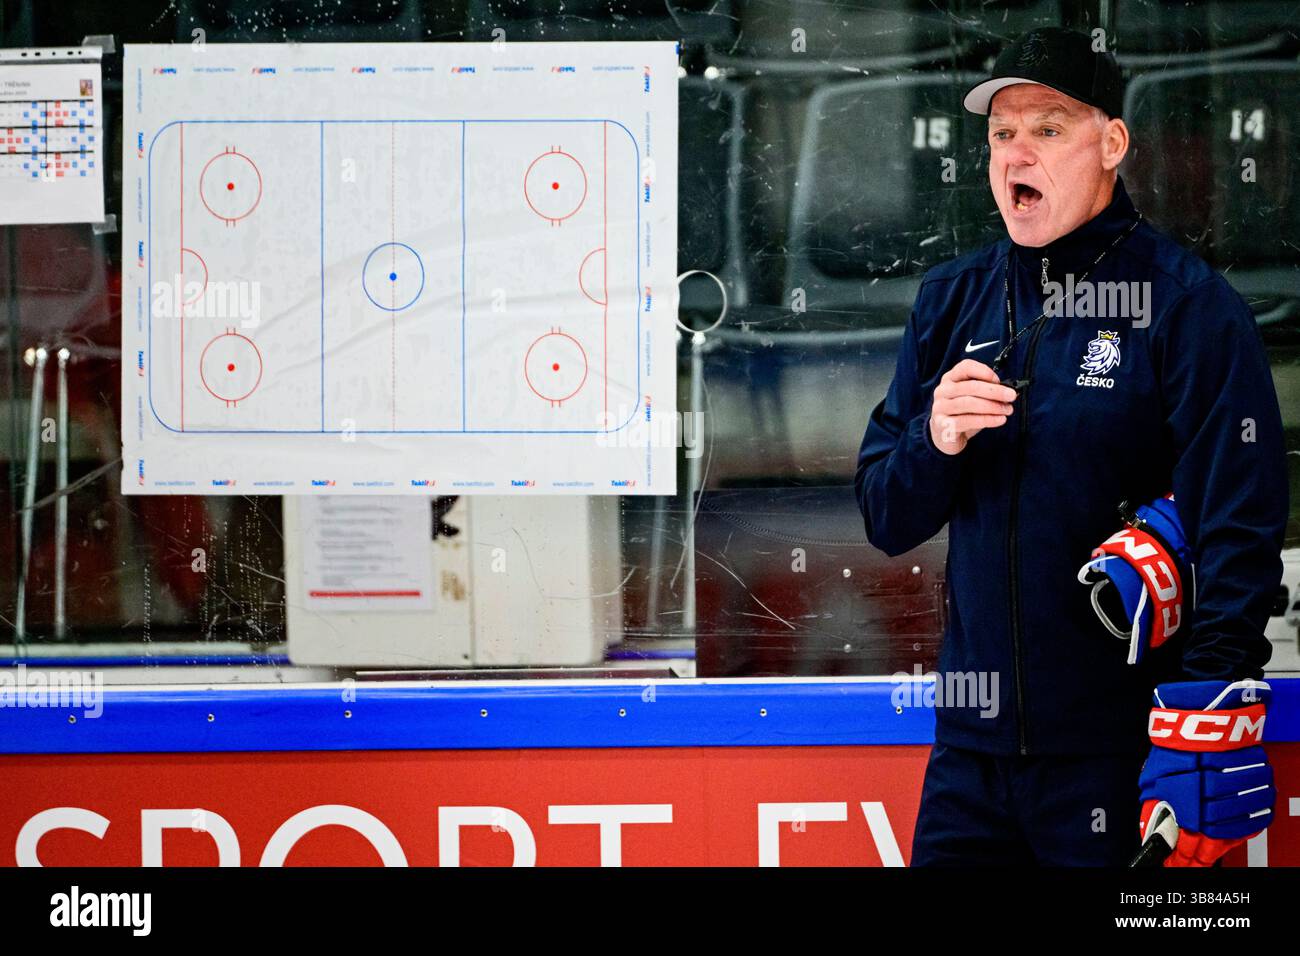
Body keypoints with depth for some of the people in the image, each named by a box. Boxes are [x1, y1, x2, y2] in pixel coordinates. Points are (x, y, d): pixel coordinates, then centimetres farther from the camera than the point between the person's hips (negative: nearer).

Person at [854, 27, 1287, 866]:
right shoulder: (954, 300, 11)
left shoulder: (1186, 301, -7)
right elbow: (886, 521, 14)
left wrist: (1208, 733, -21)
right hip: (974, 748, 5)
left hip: (1125, 756, -5)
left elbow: (1239, 530, -12)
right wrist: (935, 444, -8)